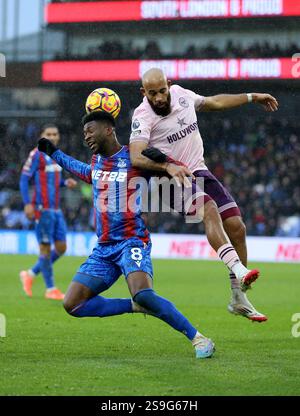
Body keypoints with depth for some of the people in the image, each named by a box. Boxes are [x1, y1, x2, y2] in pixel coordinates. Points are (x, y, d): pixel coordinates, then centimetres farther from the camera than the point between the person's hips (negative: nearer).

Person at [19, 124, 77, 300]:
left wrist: (66, 182, 4)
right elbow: (24, 179, -9)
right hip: (43, 209, -8)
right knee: (46, 247, -3)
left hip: (56, 209, 8)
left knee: (61, 247, 5)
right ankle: (50, 289, 3)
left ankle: (30, 274, 20)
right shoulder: (37, 155, -7)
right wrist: (27, 204, -18)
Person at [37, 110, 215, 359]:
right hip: (104, 248, 7)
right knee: (73, 305, -6)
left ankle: (198, 339, -19)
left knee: (143, 295, -33)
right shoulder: (96, 161, 13)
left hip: (132, 241, -7)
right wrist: (54, 153, 43)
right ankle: (137, 306, 4)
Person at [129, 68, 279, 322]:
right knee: (210, 208, -33)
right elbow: (136, 157, -30)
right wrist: (168, 166, -45)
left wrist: (251, 98, 27)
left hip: (199, 171, 7)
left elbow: (214, 102, 25)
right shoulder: (143, 116, -15)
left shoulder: (180, 94, 5)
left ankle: (239, 299, 8)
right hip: (172, 178, -7)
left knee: (237, 227, -2)